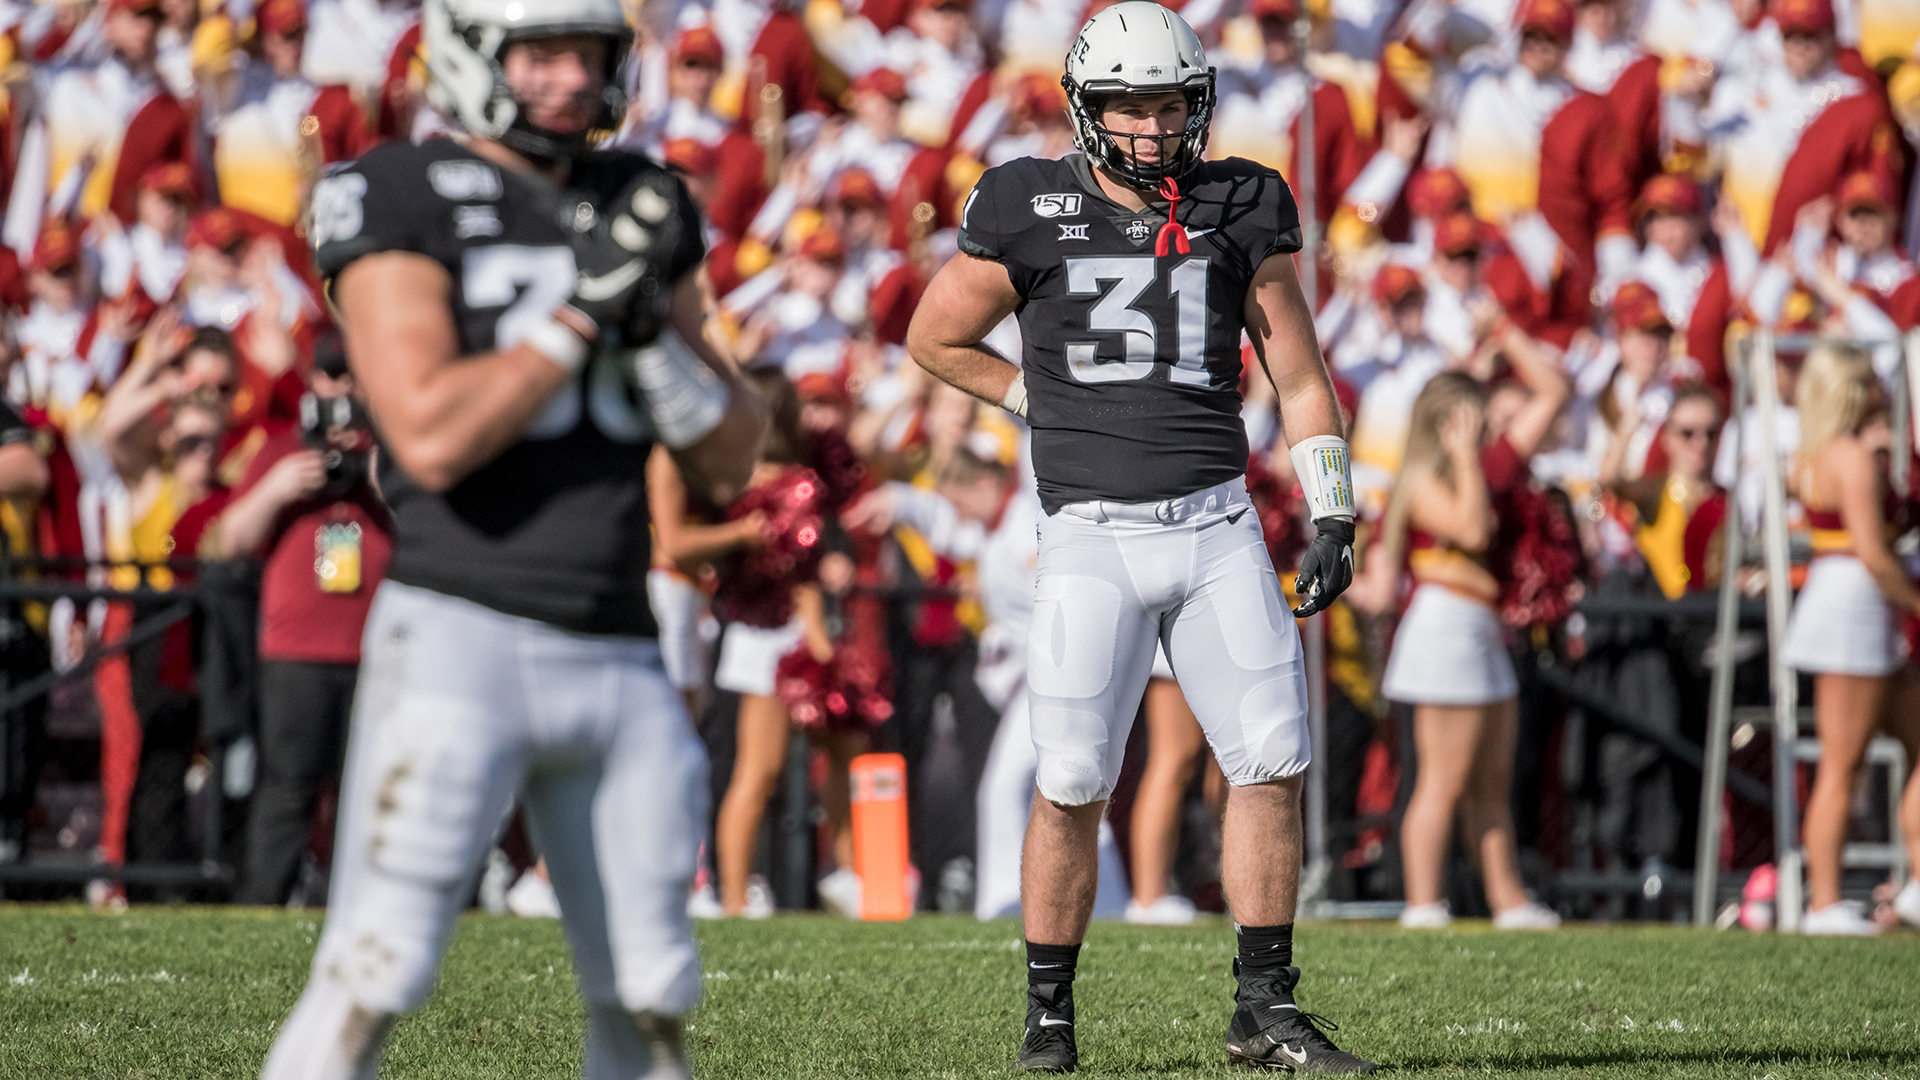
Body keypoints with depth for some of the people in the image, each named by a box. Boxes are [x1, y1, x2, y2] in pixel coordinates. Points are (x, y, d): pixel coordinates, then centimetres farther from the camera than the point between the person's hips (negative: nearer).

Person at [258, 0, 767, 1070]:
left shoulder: (642, 203, 14)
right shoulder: (402, 198, -4)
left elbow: (731, 461, 14)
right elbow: (431, 437, -17)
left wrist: (650, 333, -3)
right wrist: (586, 305, -15)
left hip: (620, 655, 6)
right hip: (464, 634, -6)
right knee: (372, 981, -10)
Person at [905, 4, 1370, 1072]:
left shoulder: (1242, 212, 7)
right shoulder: (1032, 213, 0)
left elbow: (1300, 375, 12)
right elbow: (936, 339, 13)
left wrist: (1334, 517, 5)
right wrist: (1046, 404, 8)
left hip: (1219, 526, 3)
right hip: (1095, 534, -2)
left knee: (1274, 763, -3)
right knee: (1074, 784, -5)